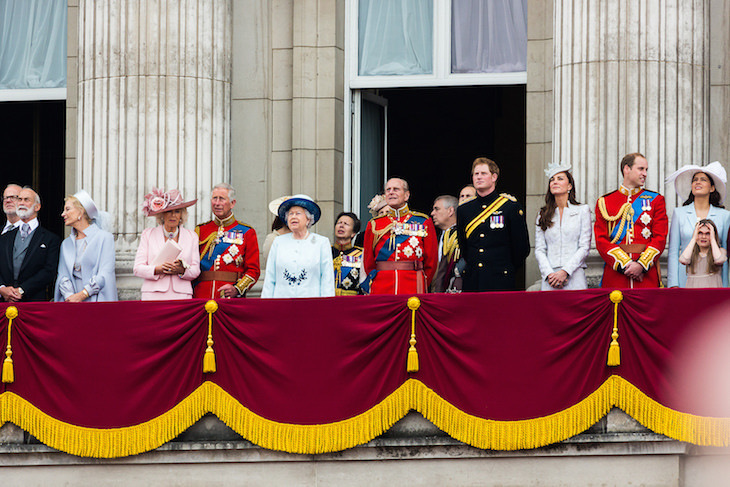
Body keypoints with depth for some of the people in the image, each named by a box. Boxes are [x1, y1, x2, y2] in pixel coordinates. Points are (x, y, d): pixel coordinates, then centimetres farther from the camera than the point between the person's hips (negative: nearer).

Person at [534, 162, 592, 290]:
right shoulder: (543, 215, 13)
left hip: (574, 277, -2)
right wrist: (549, 274, -9)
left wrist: (565, 272, -11)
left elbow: (584, 247, -1)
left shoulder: (582, 211, 6)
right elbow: (539, 250, 8)